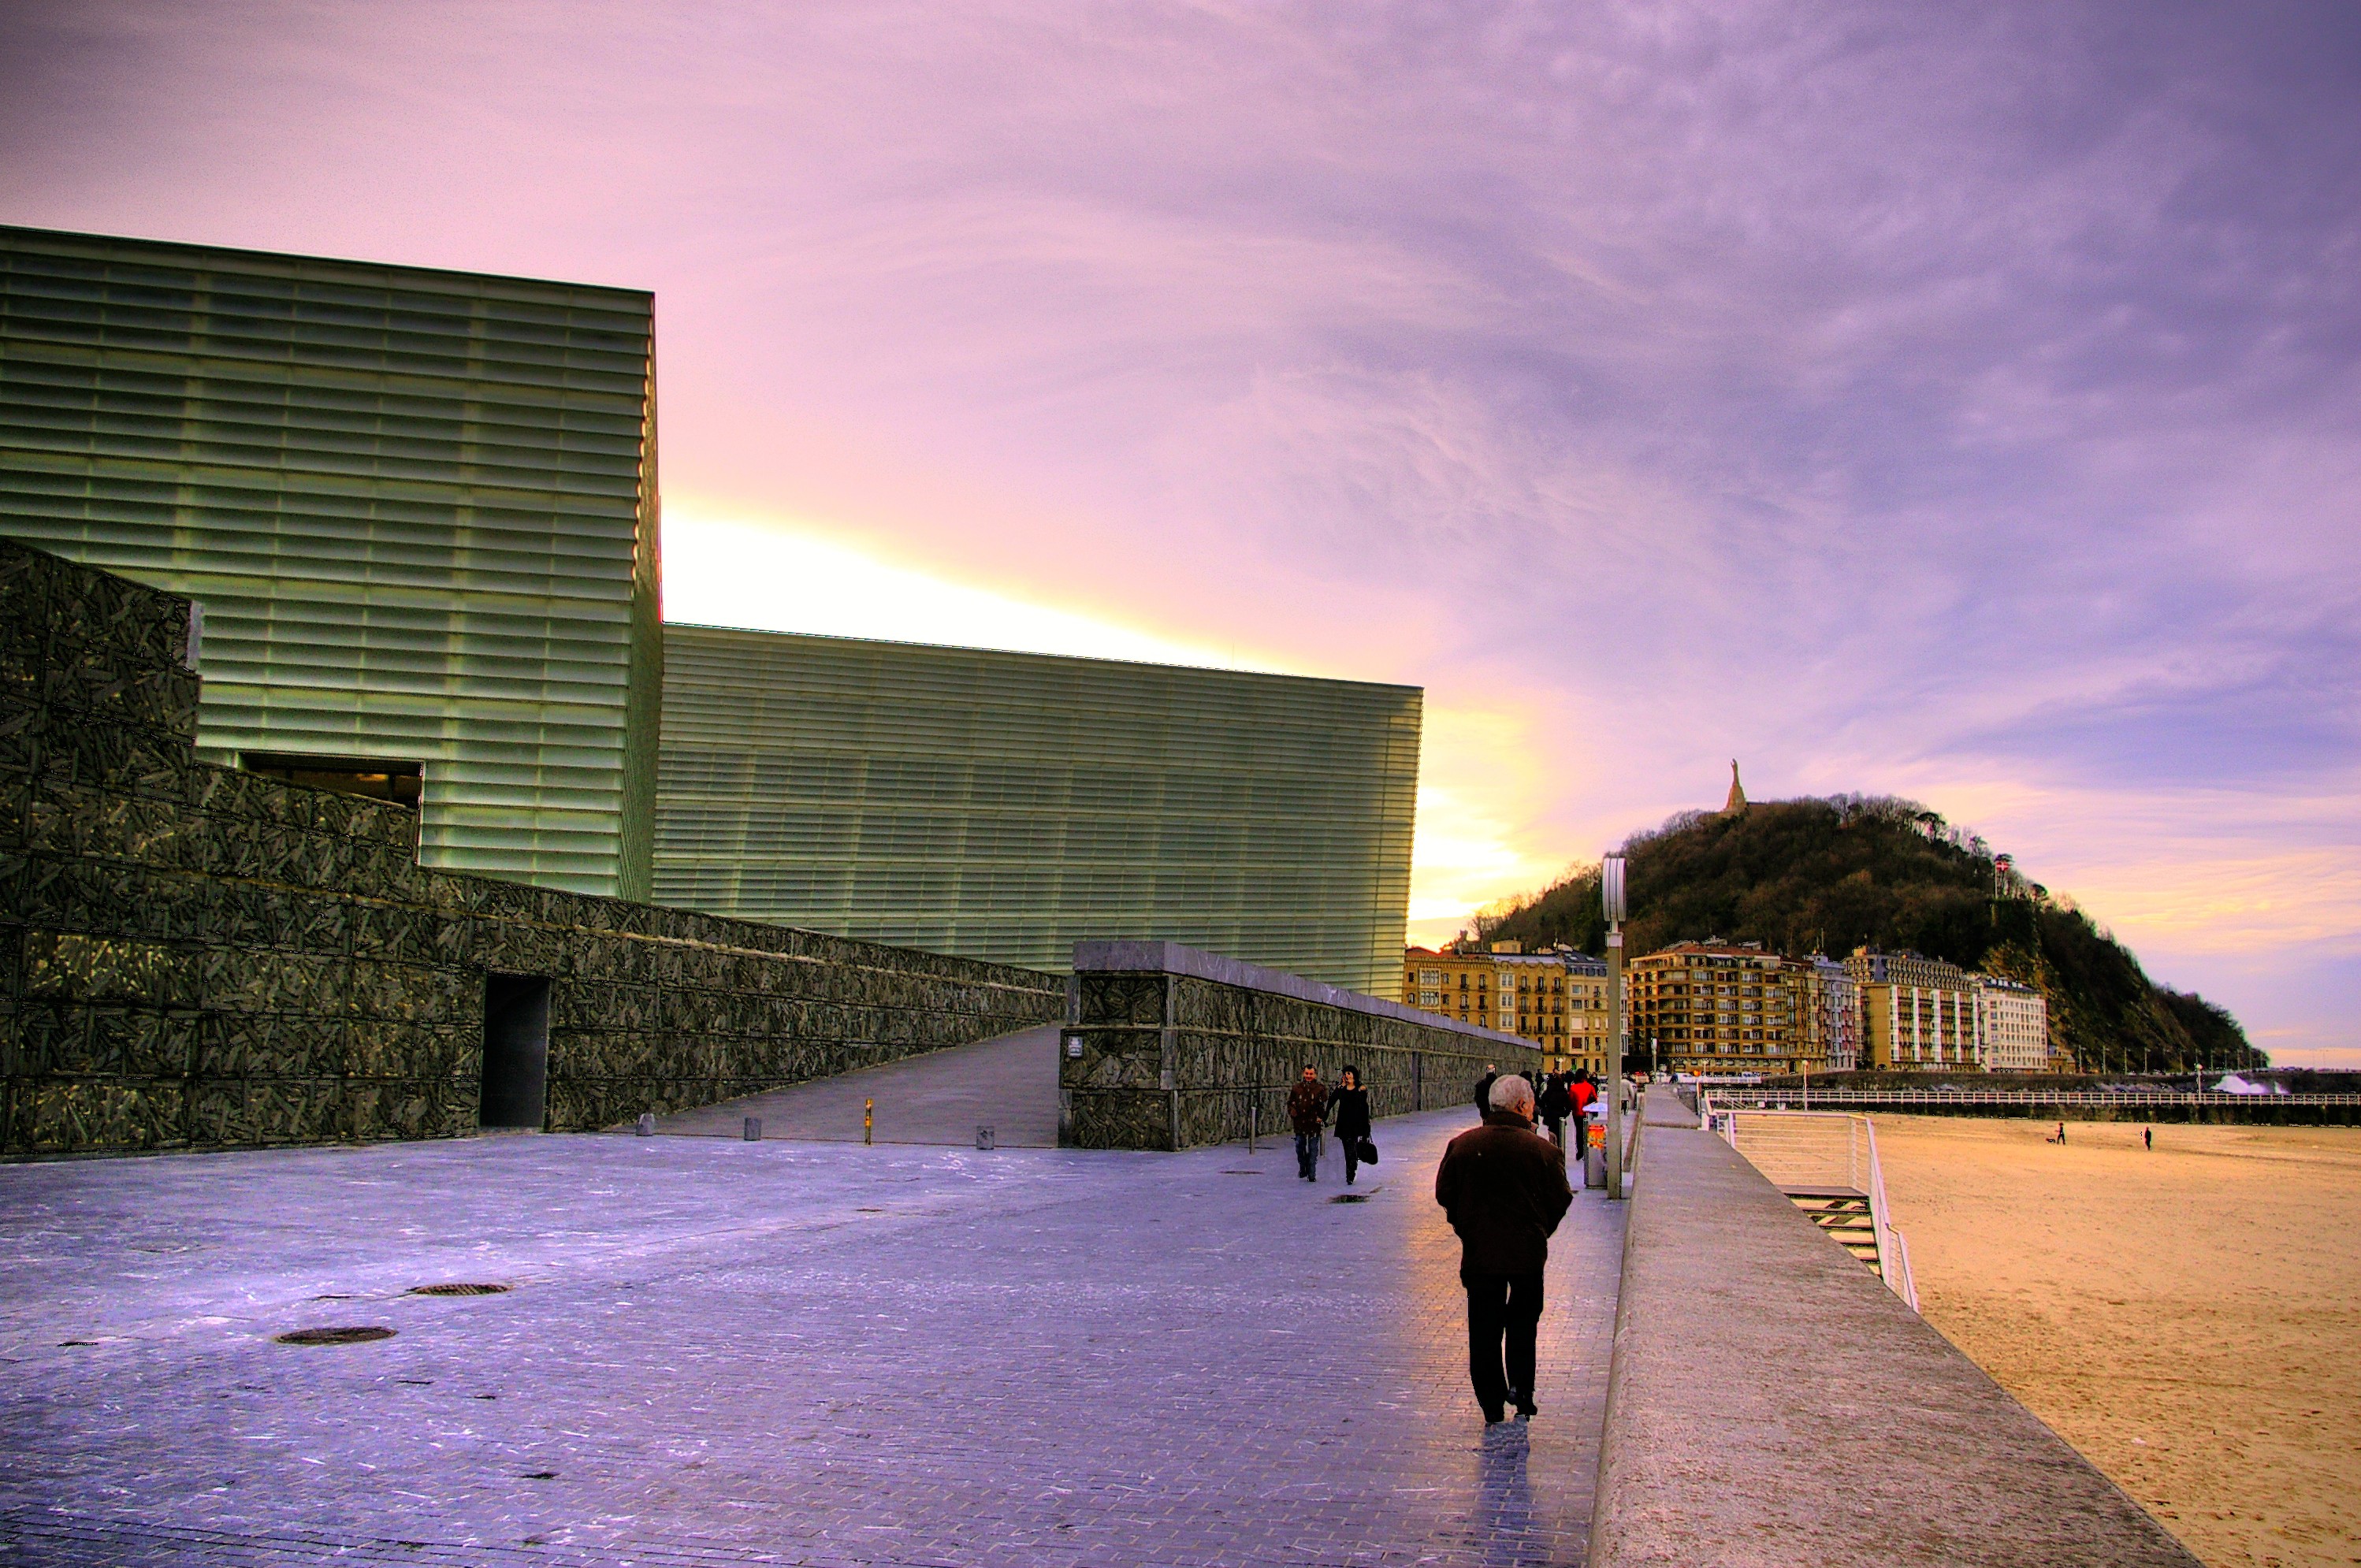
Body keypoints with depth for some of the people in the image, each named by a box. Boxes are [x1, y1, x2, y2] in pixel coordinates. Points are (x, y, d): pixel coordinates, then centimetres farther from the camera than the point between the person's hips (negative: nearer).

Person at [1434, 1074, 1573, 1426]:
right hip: (1528, 1252, -1)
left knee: (1484, 1331, 9)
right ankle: (1521, 1390, 12)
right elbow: (1560, 1200, -3)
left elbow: (1444, 1194, 4)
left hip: (1479, 1252, 1)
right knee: (1522, 1322, 20)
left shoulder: (1461, 1145, -5)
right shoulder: (1541, 1149, -10)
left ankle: (1493, 1406, 10)